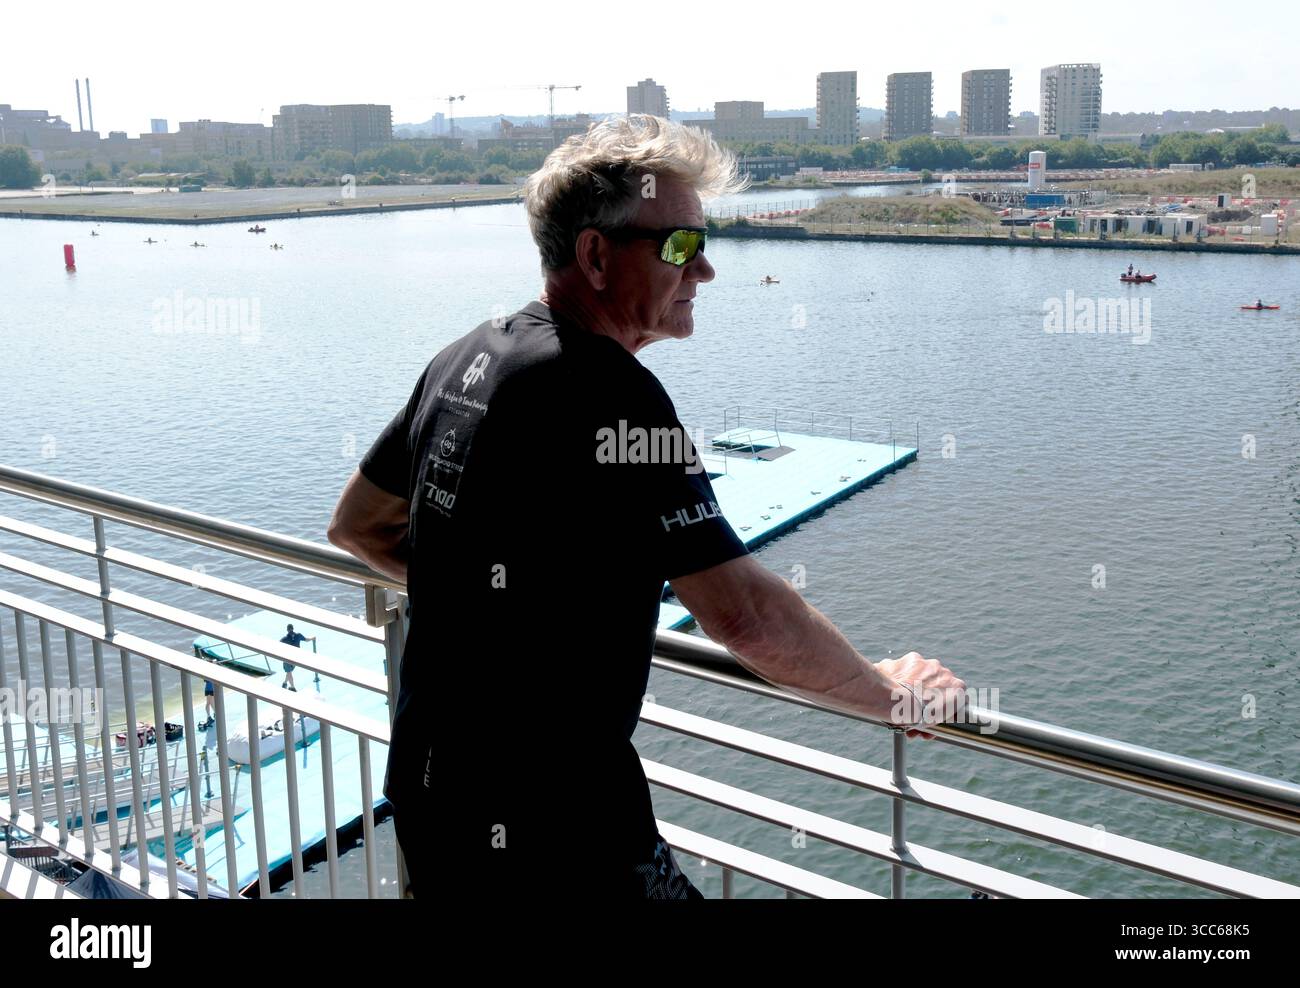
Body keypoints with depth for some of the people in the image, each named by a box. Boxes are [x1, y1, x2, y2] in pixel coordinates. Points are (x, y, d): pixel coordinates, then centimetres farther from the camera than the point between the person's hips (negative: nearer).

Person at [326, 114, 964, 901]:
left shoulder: (465, 360, 5)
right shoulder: (604, 392, -22)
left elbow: (357, 526, 16)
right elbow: (744, 614, -25)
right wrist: (889, 692, -10)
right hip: (549, 835, -9)